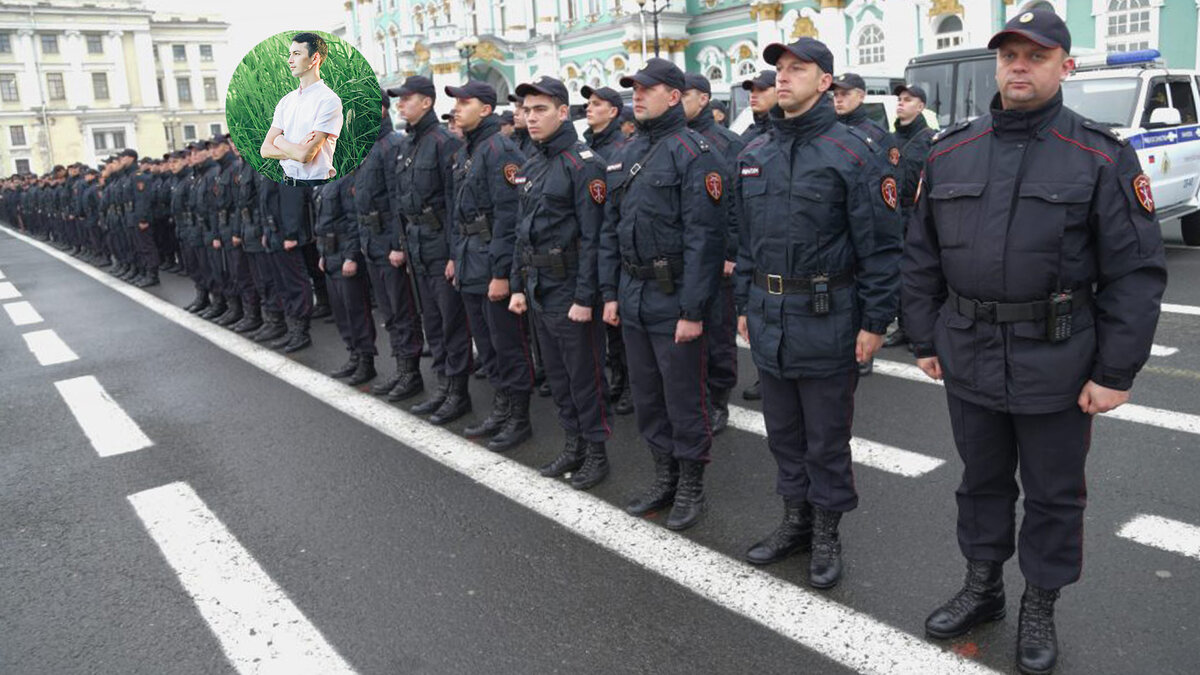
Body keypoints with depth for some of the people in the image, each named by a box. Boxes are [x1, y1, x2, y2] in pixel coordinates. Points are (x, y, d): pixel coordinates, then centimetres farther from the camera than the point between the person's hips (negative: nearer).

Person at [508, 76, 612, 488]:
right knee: (556, 373, 16)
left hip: (570, 287, -8)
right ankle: (573, 446, 29)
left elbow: (592, 235, -17)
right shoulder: (531, 168, 12)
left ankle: (596, 452, 16)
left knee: (585, 374, 2)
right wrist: (518, 284, 13)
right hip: (538, 285, 8)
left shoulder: (583, 164, -13)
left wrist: (585, 297, -20)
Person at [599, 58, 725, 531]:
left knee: (684, 397, 4)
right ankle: (664, 478, 31)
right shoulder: (628, 153, 13)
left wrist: (692, 309, -19)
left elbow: (704, 237, -17)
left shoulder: (692, 152, -11)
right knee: (646, 395, 15)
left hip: (674, 299, -7)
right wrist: (610, 292, 10)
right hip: (633, 297, 8)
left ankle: (691, 487, 20)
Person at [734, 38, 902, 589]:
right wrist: (745, 305, 13)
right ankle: (795, 519, 34)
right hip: (768, 317, 6)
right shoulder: (754, 153, 9)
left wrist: (875, 321, -13)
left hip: (826, 318, -6)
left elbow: (881, 246, -11)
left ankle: (826, 533, 24)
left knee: (826, 437, 7)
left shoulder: (852, 152, -10)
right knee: (783, 431, 17)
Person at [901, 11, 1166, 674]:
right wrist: (925, 340, 7)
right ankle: (981, 587, 37)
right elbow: (920, 257, 8)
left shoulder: (1102, 157, -7)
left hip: (1057, 365, -3)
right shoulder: (950, 152, 4)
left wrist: (1116, 372, -11)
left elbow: (1136, 272, -8)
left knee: (1054, 492, 12)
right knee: (982, 478, 18)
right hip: (969, 358, 3)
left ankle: (1040, 608, 31)